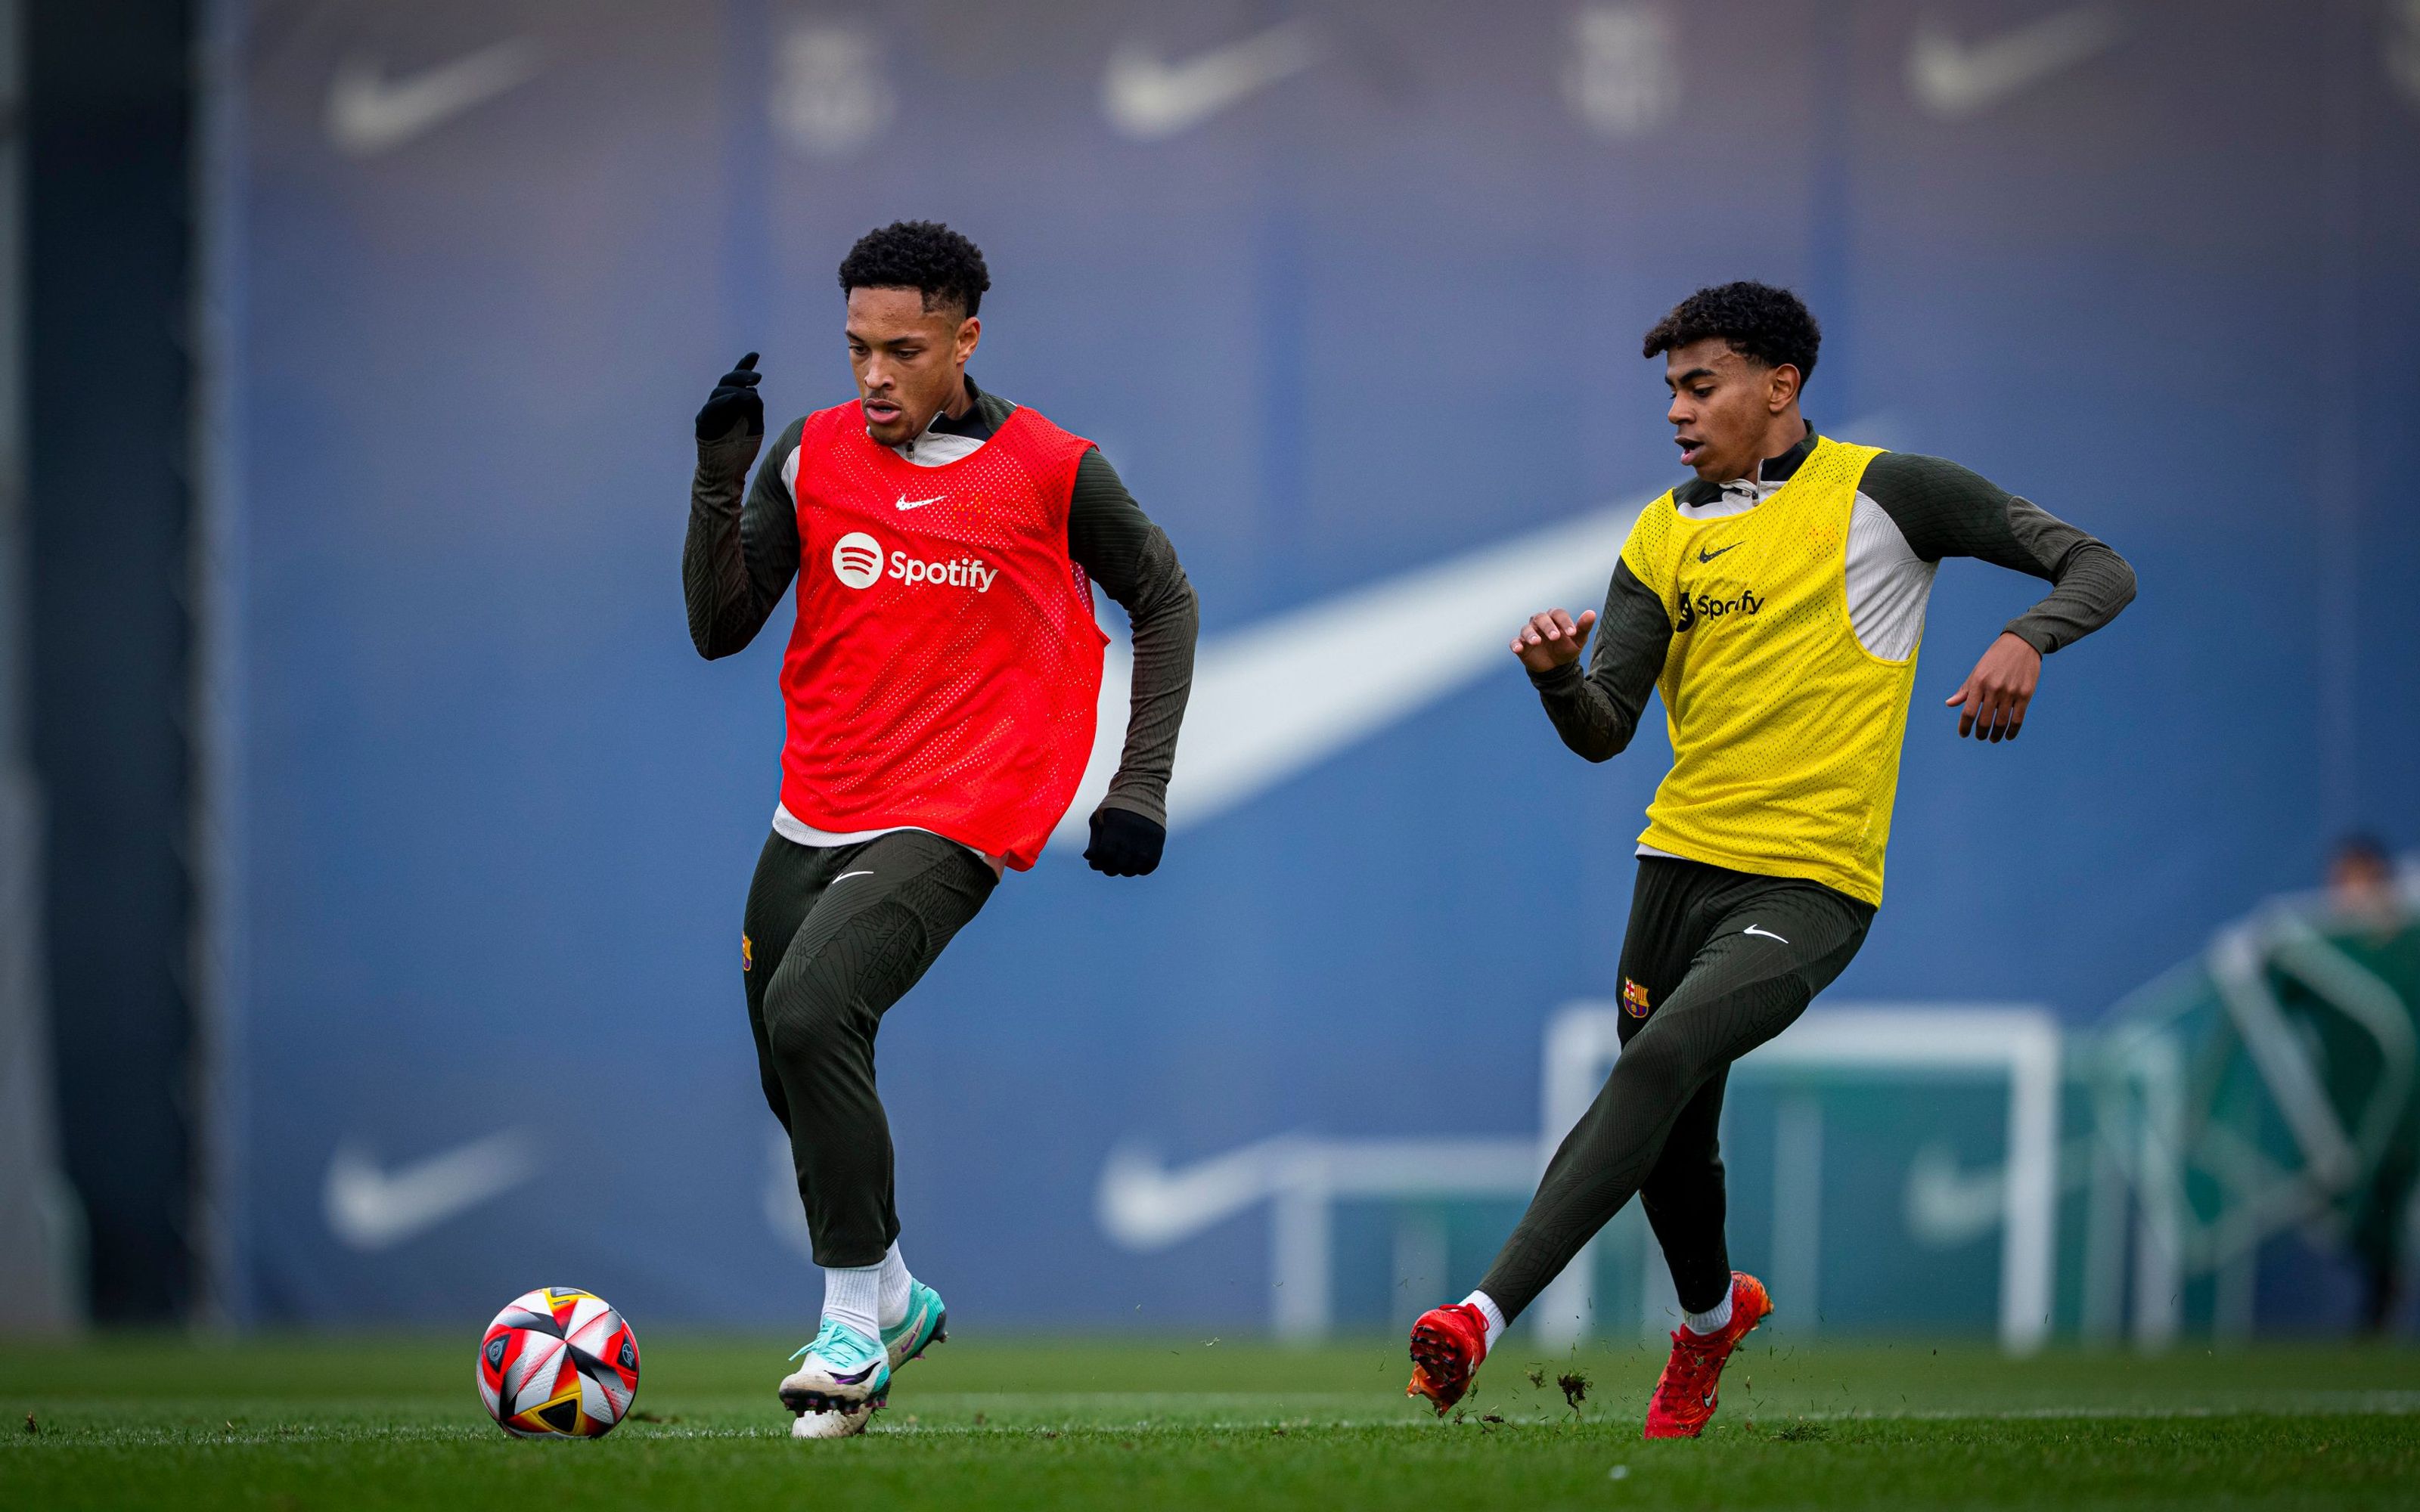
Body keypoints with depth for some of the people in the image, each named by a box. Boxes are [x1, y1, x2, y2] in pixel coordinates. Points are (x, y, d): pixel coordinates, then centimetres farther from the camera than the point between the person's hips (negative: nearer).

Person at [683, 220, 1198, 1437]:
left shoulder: (1051, 473, -4)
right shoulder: (811, 455, 4)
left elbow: (1163, 601, 10)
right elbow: (719, 630, 3)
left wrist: (1141, 787, 3)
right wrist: (720, 475, -9)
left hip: (949, 825, -6)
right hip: (812, 820, 6)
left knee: (809, 1009, -27)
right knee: (794, 1073, 12)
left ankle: (854, 1322, -17)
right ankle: (894, 1301, 37)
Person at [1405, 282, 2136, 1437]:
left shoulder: (1882, 493, -2)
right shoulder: (1666, 536, 11)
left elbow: (2098, 570, -2)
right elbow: (1605, 732, 6)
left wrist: (2025, 638, -22)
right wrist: (1558, 678, -17)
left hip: (1809, 885, -6)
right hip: (1681, 862, 6)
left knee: (1662, 1060, -27)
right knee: (1670, 1142, 15)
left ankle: (1485, 1316, -34)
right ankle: (1712, 1312, 48)